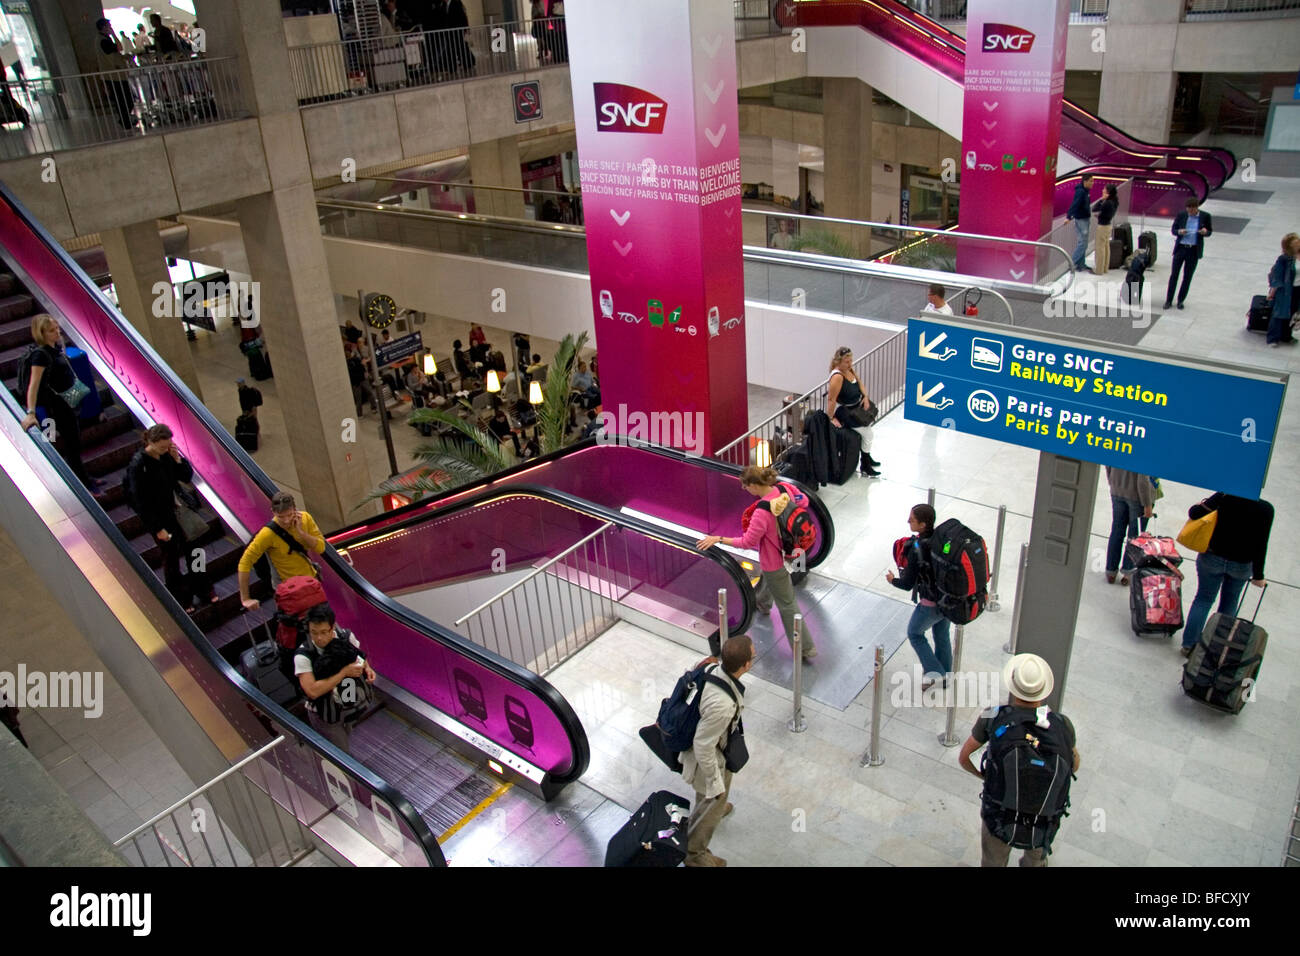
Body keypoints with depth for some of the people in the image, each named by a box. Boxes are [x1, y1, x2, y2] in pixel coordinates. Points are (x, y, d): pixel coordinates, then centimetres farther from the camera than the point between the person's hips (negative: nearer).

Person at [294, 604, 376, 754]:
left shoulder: (346, 637, -16)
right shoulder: (303, 655, -28)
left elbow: (359, 657, 6)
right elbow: (313, 691, -34)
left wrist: (367, 668, -15)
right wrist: (344, 672, -33)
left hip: (350, 706, 4)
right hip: (326, 715, -4)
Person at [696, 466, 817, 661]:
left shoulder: (762, 513, -37)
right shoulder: (783, 489, -16)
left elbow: (747, 542, -27)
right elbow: (803, 501, 3)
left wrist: (717, 539, -21)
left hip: (774, 561, -9)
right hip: (786, 549, 9)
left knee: (786, 604, 7)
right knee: (767, 579, 38)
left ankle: (806, 649, 18)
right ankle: (762, 605, 70)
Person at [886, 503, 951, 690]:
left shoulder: (917, 549, -27)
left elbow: (907, 584, -19)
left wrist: (892, 580, 1)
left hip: (931, 604, -6)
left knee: (915, 633, 21)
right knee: (942, 636, 27)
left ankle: (933, 671, 20)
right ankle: (945, 676, 42)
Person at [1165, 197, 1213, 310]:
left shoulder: (1205, 216, -2)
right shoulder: (1181, 215, -2)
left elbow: (1210, 231, 8)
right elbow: (1173, 230, 6)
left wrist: (1205, 232, -16)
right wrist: (1179, 232, -16)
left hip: (1194, 250, 0)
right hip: (1180, 248, 0)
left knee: (1187, 277, 7)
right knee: (1174, 275, 1)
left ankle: (1181, 300, 18)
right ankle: (1168, 300, 9)